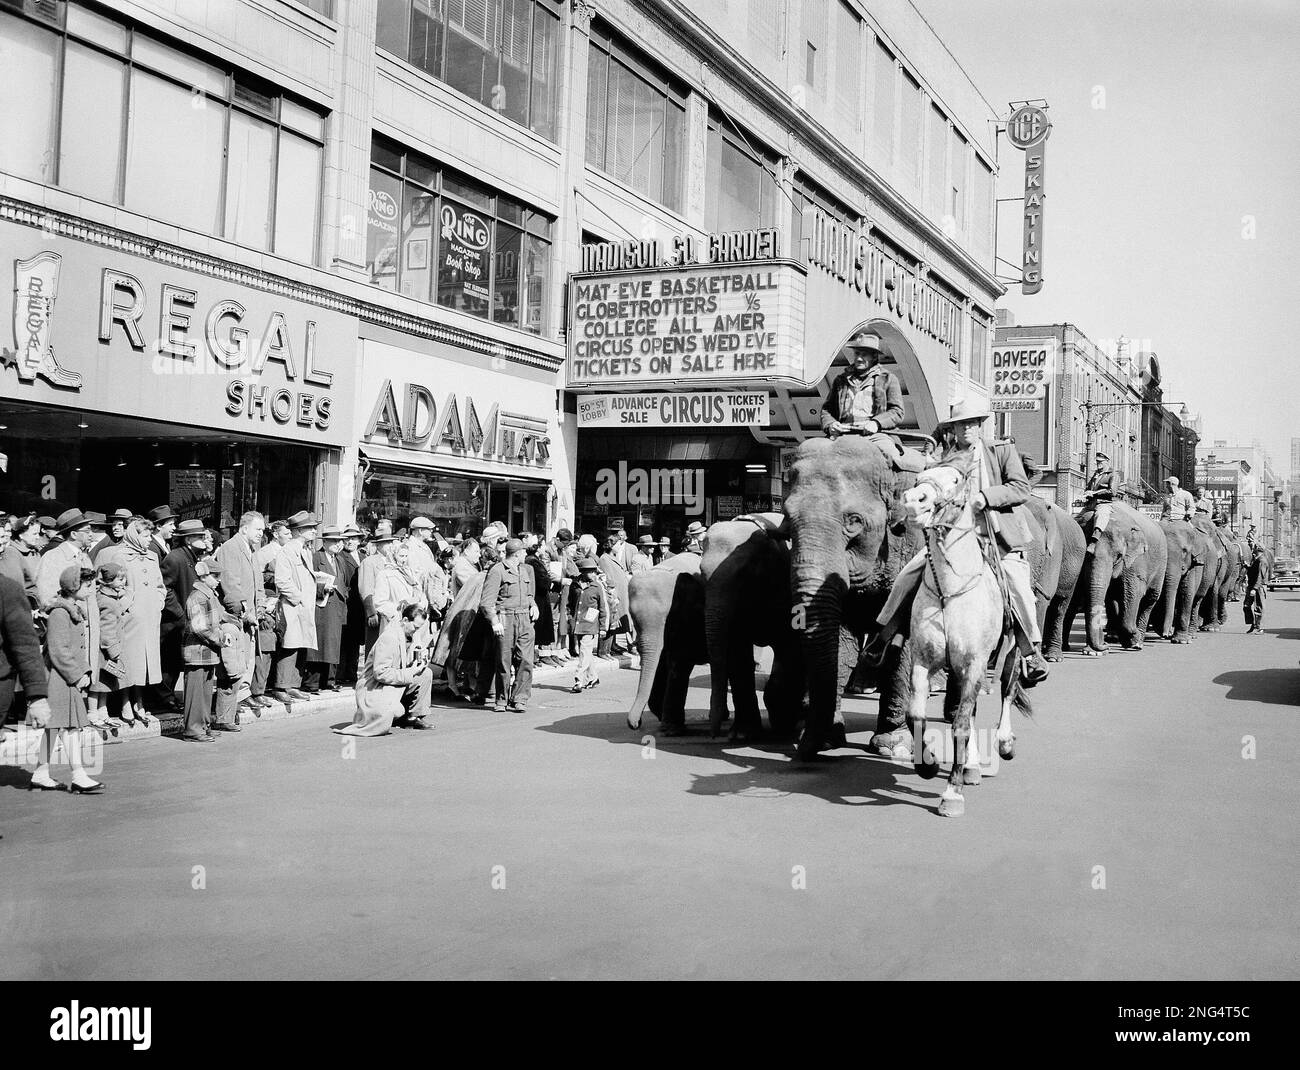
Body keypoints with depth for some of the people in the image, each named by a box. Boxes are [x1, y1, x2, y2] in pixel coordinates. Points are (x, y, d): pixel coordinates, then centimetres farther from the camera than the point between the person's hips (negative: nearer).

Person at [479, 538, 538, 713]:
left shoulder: (526, 570, 17)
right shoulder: (497, 571, -6)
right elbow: (486, 601, -11)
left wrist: (533, 604, 12)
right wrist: (494, 622, -20)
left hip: (525, 619, 5)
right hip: (505, 619, -5)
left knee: (526, 661, -5)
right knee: (504, 662, 0)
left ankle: (519, 699, 1)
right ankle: (501, 700, 12)